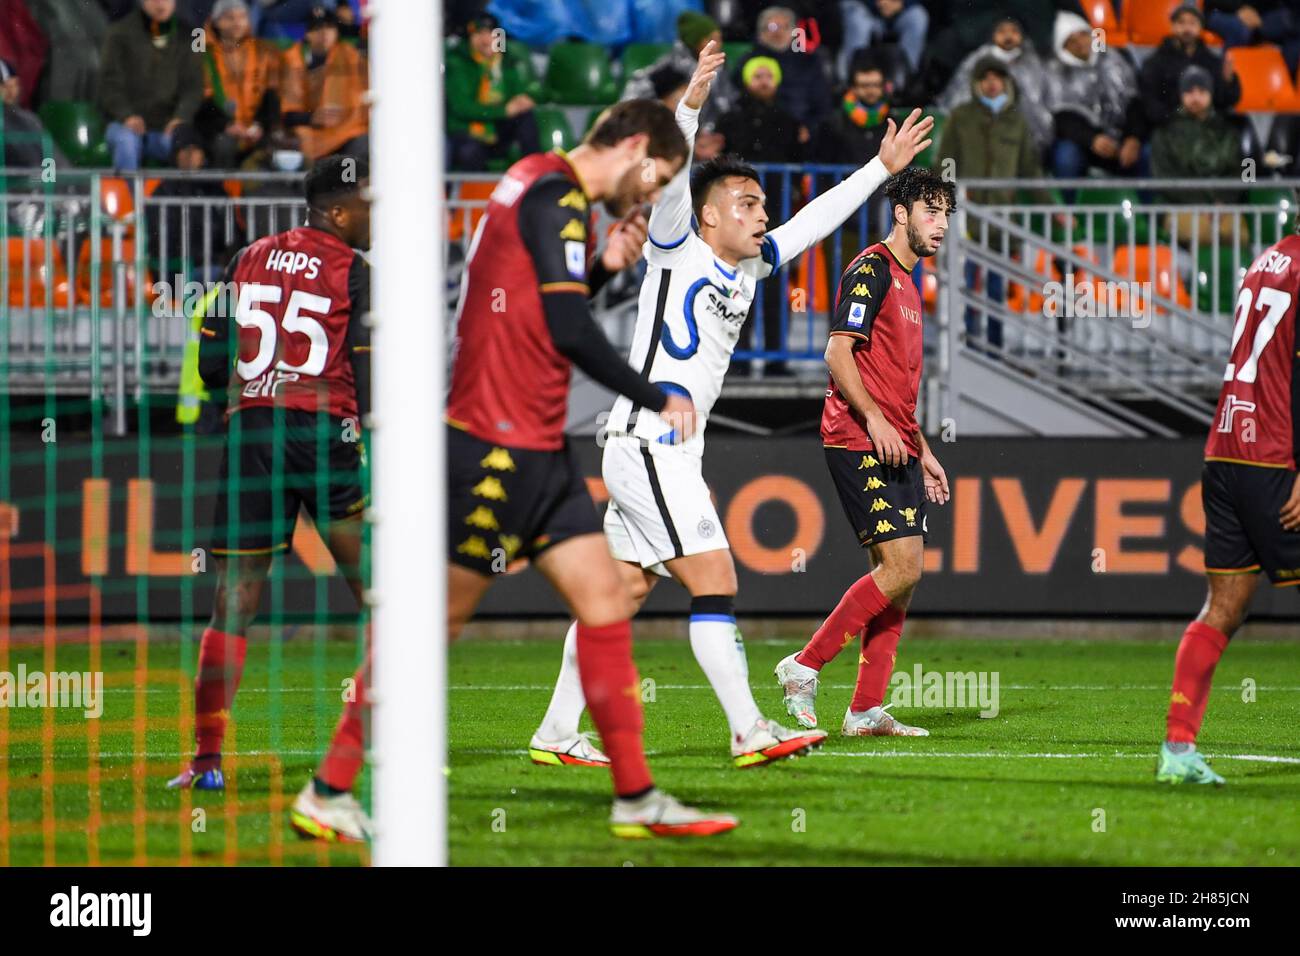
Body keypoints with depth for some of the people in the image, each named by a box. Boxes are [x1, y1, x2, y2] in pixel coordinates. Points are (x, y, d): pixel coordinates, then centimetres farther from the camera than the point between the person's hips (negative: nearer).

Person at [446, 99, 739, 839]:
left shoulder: (543, 190, 16)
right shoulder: (557, 196, -14)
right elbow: (570, 332, -20)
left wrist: (603, 269, 12)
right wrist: (657, 400, -12)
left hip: (537, 453, 10)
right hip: (495, 446, -10)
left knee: (606, 605, 6)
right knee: (437, 621, -5)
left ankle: (637, 798, 8)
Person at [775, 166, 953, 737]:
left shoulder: (906, 284, 22)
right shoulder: (871, 271, -8)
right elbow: (838, 352, -17)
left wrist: (923, 453, 26)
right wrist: (873, 418, -26)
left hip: (895, 449, 10)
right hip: (860, 446, -10)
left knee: (901, 575, 4)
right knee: (901, 569, -15)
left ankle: (866, 711, 5)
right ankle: (804, 667, -7)